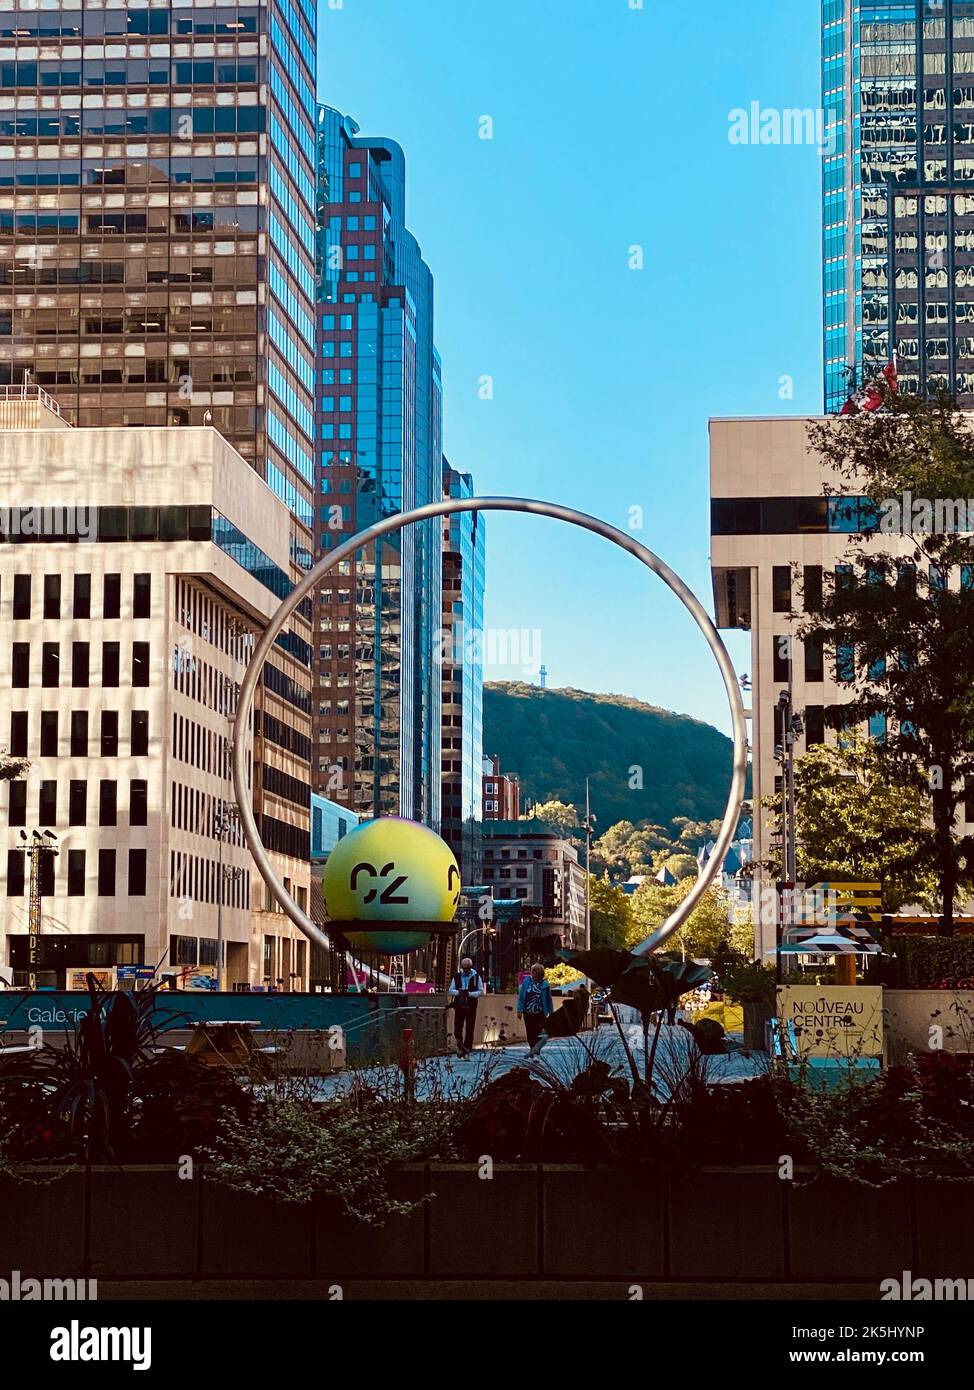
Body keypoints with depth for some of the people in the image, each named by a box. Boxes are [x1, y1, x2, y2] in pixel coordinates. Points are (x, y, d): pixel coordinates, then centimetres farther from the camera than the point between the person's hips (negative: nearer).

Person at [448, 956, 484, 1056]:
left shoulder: (476, 977, 1)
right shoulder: (457, 977, 5)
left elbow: (481, 992, -1)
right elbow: (451, 990, 7)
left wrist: (469, 993, -17)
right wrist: (459, 992, -14)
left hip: (471, 1007, -1)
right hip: (459, 1006, 1)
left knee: (469, 1029, 0)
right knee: (457, 1028, 0)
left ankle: (467, 1048, 6)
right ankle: (460, 1045, 20)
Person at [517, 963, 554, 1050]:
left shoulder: (545, 984, -3)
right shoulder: (526, 981, 2)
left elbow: (549, 1000, 3)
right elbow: (521, 996, 4)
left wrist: (551, 1013, 6)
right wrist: (519, 1010, -1)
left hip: (540, 1014, -2)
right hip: (527, 1013, 2)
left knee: (537, 1034, -7)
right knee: (530, 1034, 8)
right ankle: (533, 1049, 25)